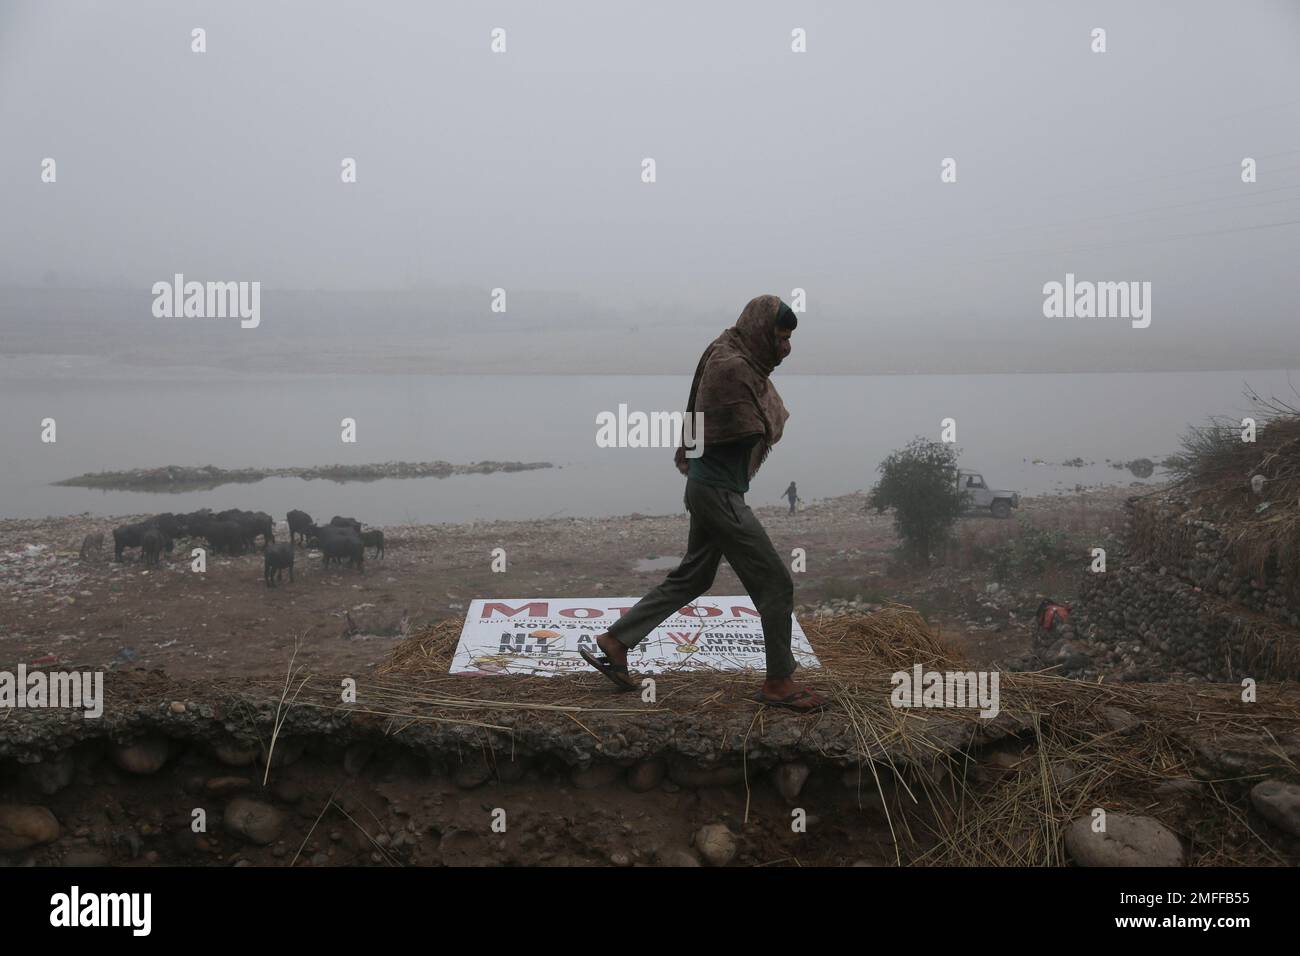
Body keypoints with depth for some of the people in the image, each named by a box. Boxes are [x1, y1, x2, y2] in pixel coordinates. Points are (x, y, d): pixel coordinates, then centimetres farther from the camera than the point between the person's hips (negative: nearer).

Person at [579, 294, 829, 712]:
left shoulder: (738, 361, 12)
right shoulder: (733, 367, -19)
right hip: (719, 492, -10)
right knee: (776, 582, -2)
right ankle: (779, 682, 9)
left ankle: (614, 641, 22)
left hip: (710, 489, 10)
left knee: (691, 578, 19)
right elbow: (750, 434, -16)